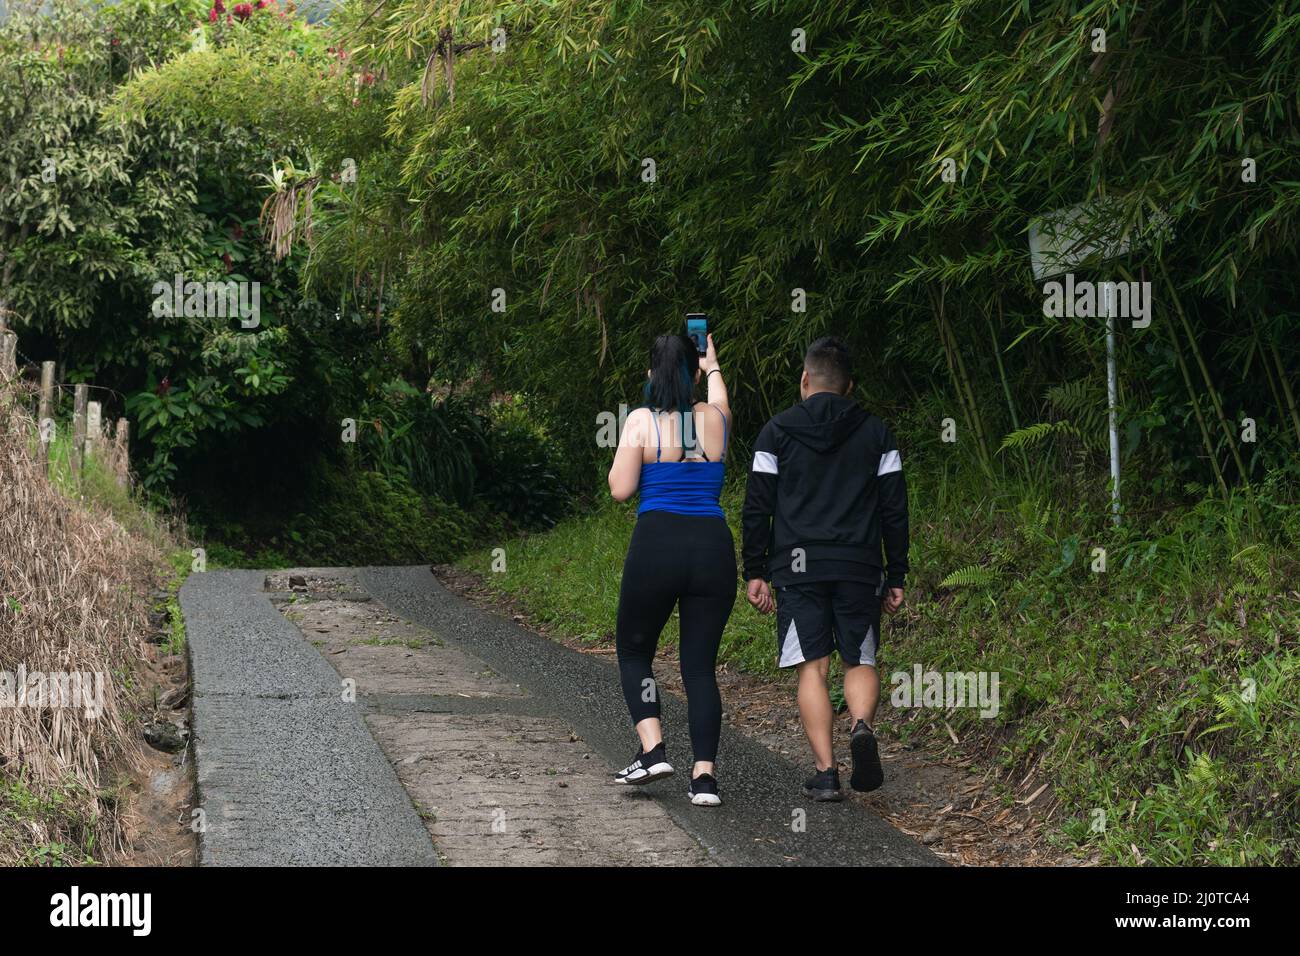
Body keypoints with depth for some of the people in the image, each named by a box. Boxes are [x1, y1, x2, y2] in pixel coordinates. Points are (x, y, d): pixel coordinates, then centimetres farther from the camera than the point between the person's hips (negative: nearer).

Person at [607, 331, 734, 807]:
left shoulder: (642, 421, -3)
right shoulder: (715, 418, 9)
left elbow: (620, 489, -5)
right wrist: (712, 364, 54)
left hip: (656, 544, -3)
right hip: (713, 547, 3)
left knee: (633, 651, 16)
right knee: (700, 665, 8)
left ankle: (652, 749, -2)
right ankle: (704, 773, -3)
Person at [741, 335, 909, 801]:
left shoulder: (777, 432, 4)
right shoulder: (876, 433, 9)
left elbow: (757, 508, 1)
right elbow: (895, 510, 7)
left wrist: (754, 572, 7)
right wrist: (896, 576, 12)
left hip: (798, 567, -1)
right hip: (859, 567, 1)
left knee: (812, 669, 1)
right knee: (860, 662, 12)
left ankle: (825, 773, -8)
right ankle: (862, 727, -19)